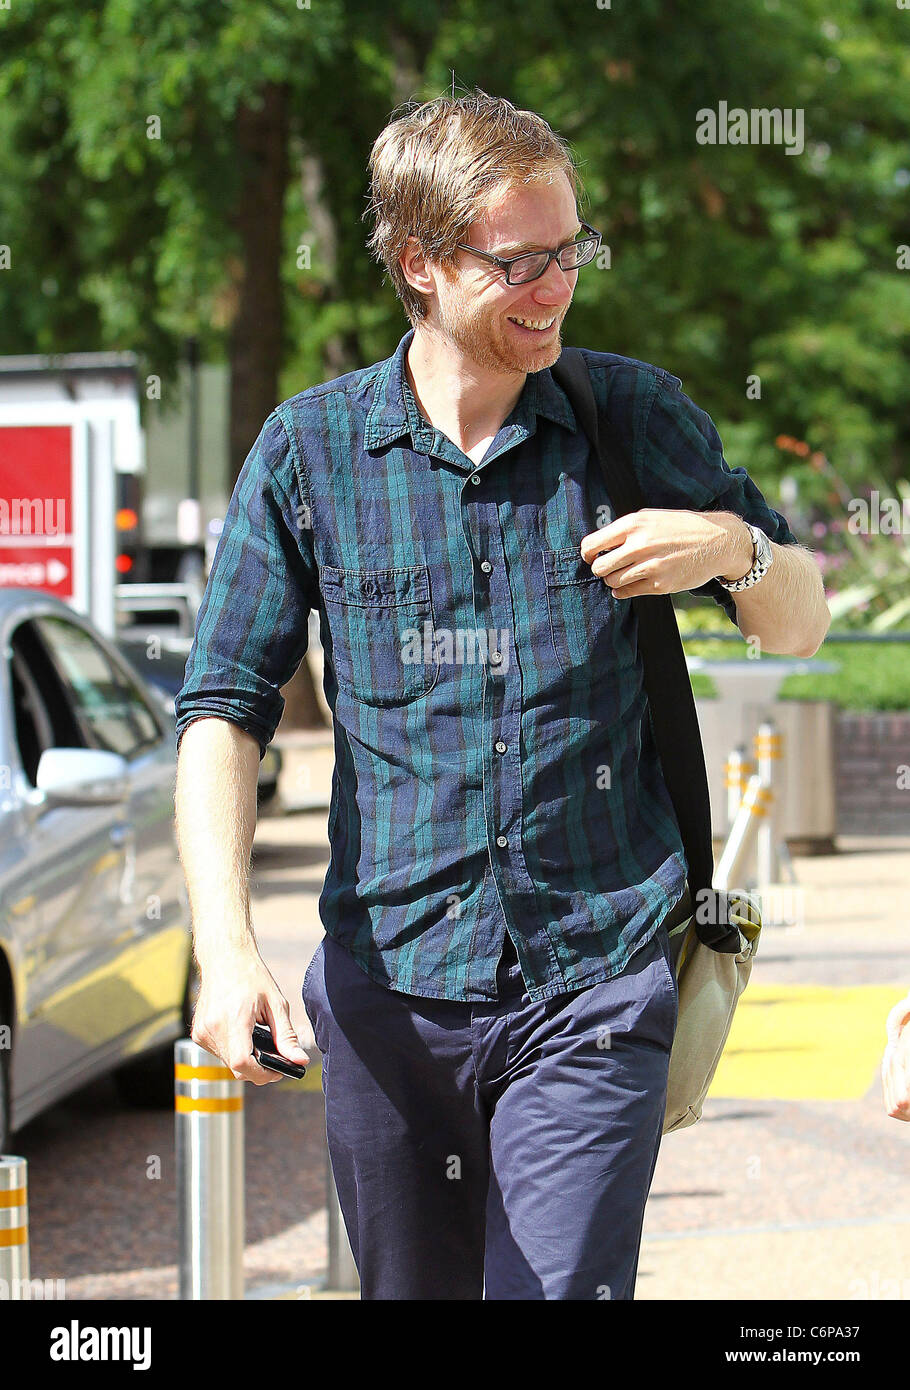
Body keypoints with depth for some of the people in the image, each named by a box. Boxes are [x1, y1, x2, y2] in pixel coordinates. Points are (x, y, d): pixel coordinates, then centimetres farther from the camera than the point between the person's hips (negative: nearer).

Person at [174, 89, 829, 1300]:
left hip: (595, 985, -1)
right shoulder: (311, 449, 2)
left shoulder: (637, 418, 3)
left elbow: (800, 625, 14)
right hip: (389, 988, 1)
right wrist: (227, 949, -17)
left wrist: (734, 548, -11)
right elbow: (224, 710, -2)